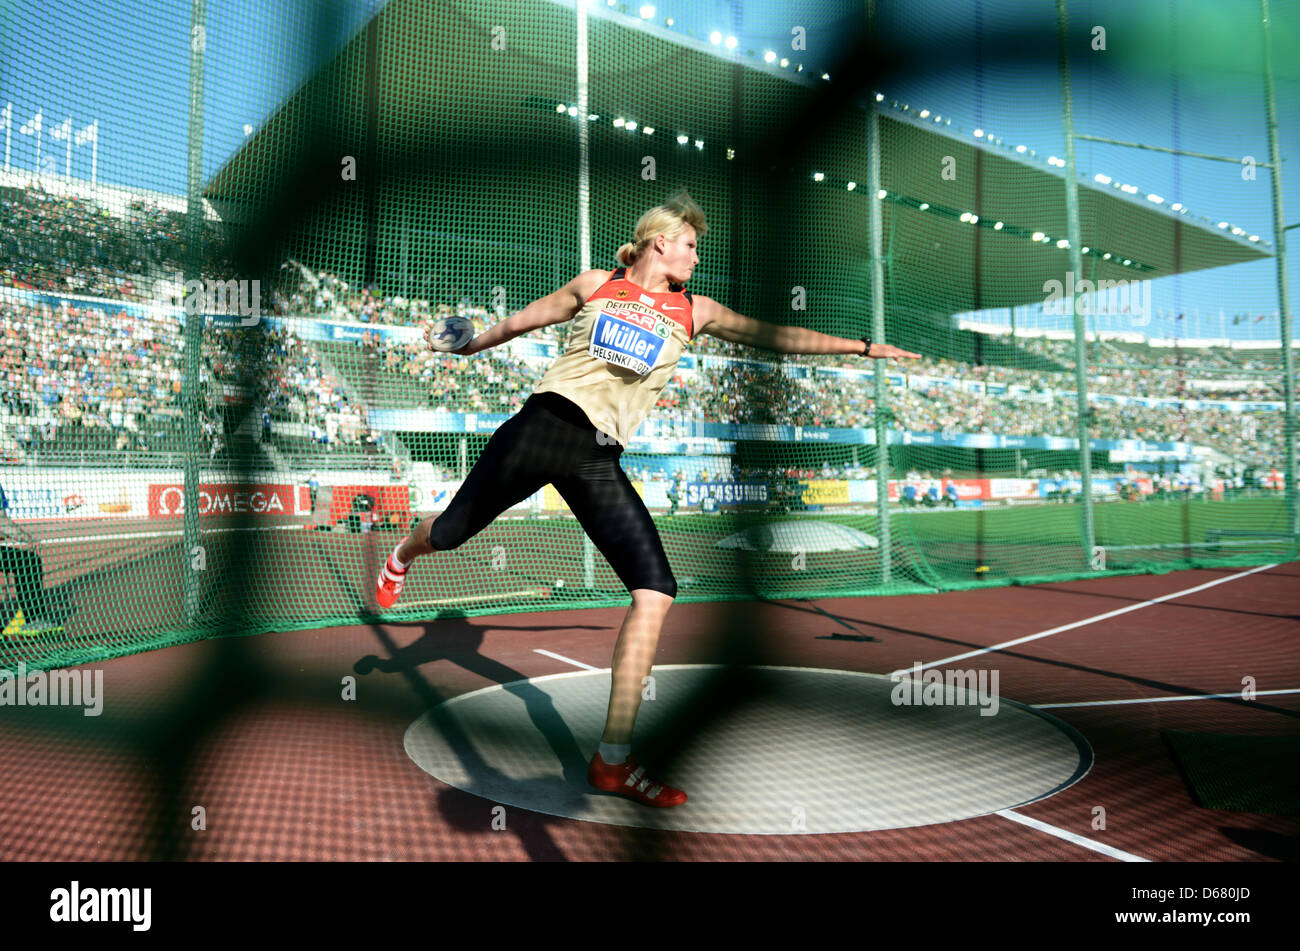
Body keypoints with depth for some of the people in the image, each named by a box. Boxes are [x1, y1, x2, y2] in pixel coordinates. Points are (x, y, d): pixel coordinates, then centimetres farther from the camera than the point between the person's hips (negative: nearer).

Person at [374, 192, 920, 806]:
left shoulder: (694, 311, 15)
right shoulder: (595, 285, 10)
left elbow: (776, 336, 14)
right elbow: (522, 321, 21)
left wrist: (862, 346, 12)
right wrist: (469, 345, 31)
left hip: (599, 461, 2)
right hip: (543, 425, -1)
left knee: (656, 591, -15)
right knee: (451, 533, 7)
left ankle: (614, 760, -9)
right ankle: (400, 559, 49)